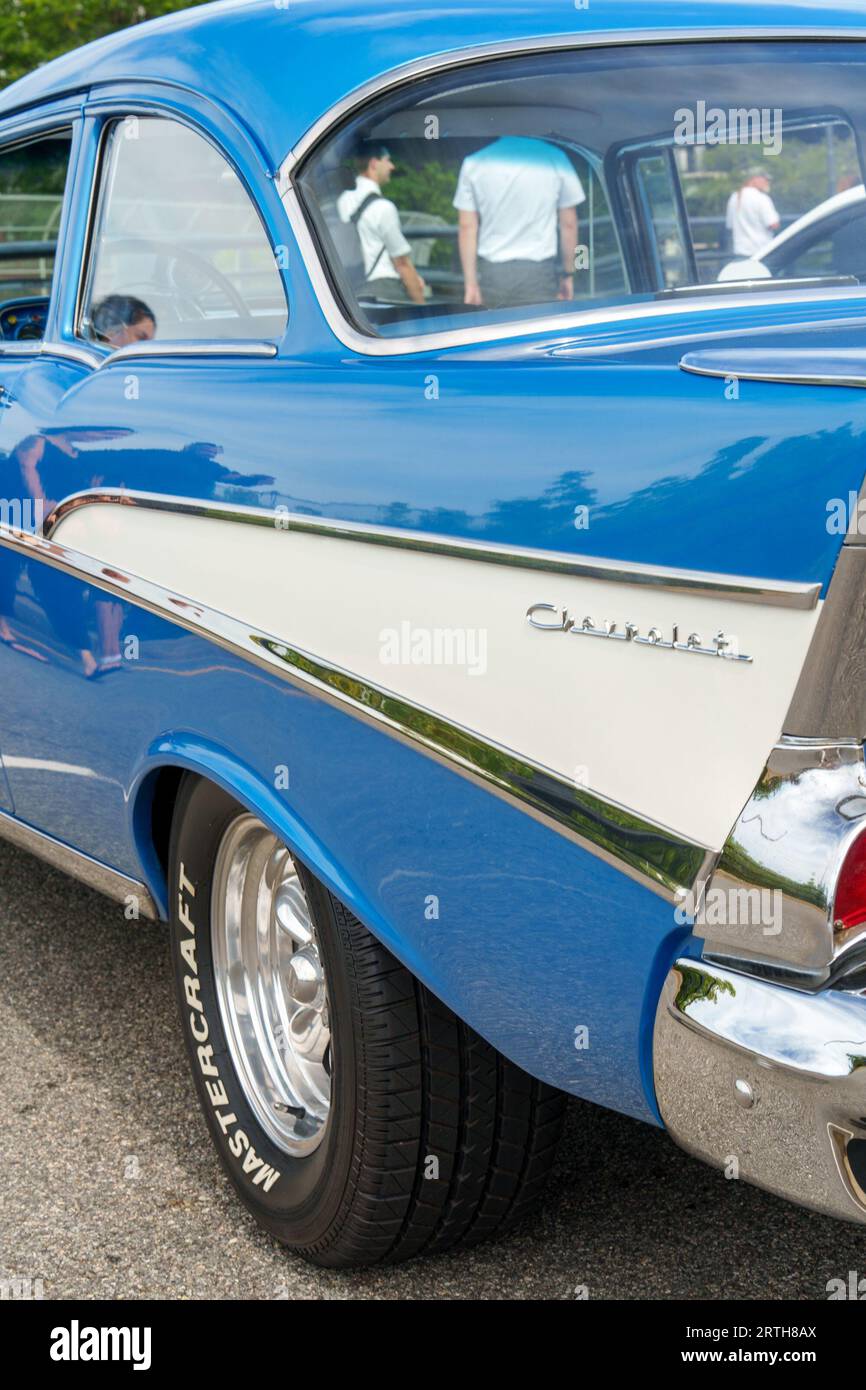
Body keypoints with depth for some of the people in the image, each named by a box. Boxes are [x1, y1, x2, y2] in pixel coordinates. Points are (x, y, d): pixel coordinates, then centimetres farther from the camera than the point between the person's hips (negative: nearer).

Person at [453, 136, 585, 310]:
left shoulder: (474, 163, 2)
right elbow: (568, 224, 3)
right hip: (538, 272, -1)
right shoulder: (555, 159, -2)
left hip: (491, 272, 2)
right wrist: (568, 274, 14)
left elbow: (467, 227, 1)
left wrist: (470, 283, 4)